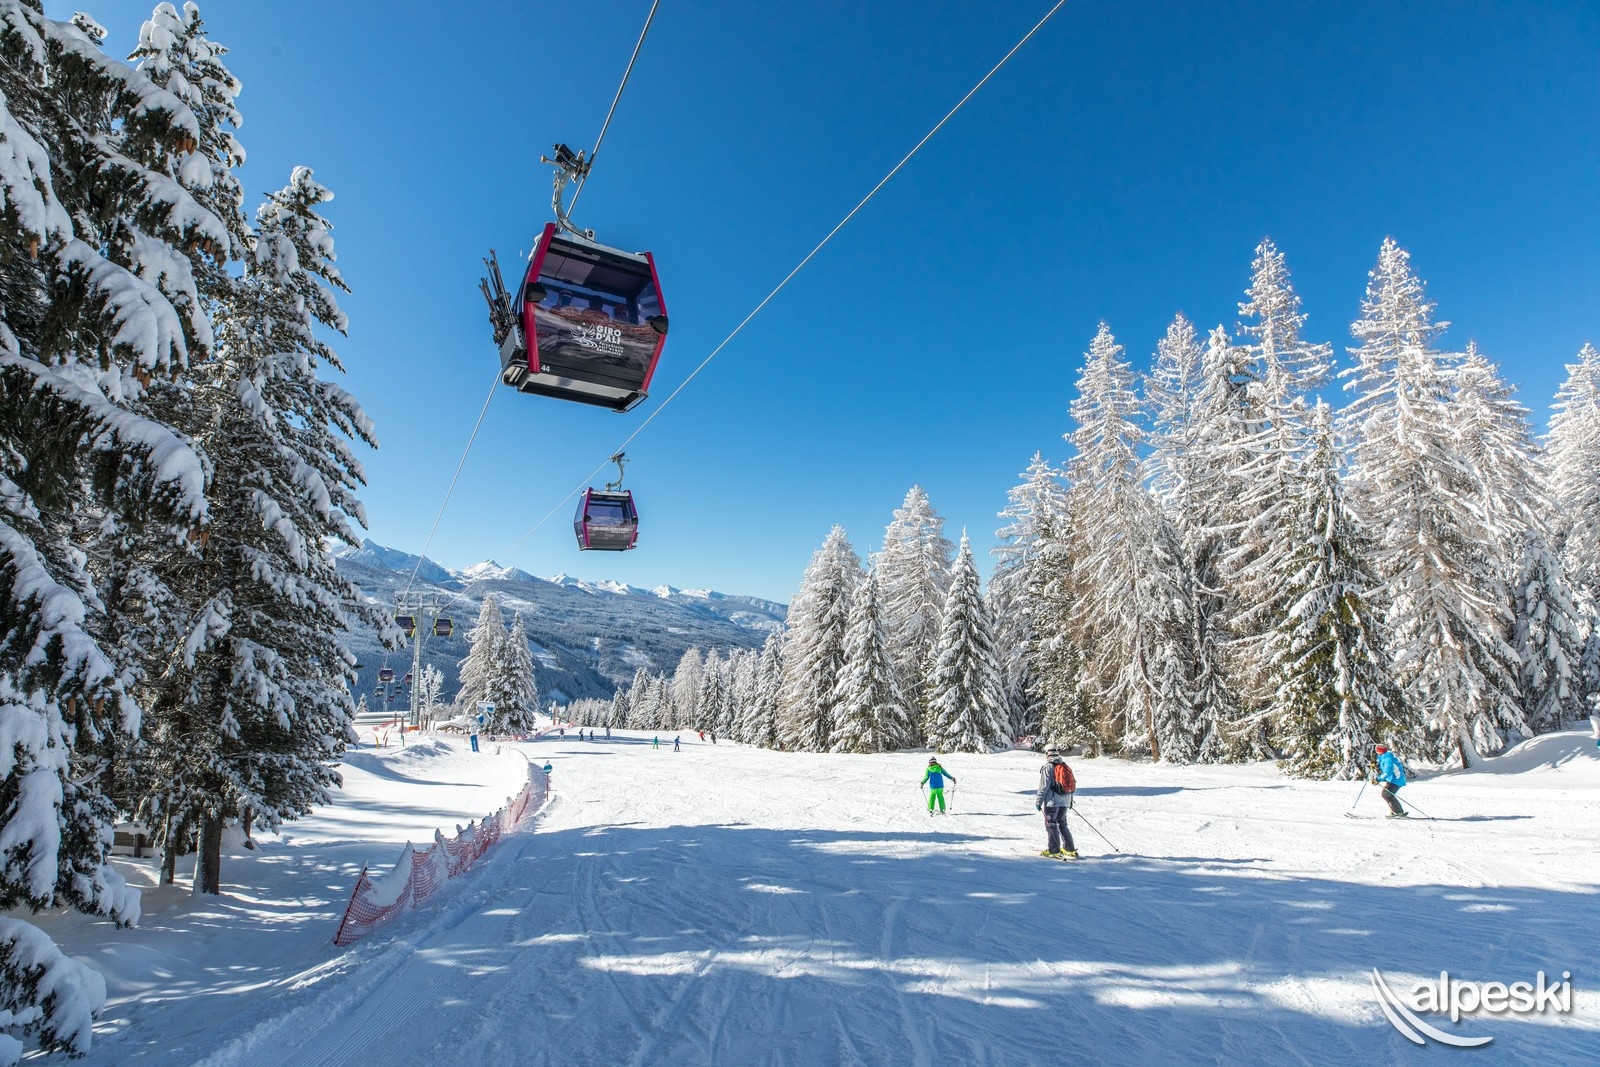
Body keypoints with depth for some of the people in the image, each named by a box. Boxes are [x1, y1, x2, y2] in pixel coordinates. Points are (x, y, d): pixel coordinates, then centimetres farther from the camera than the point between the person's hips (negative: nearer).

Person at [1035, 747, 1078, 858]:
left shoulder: (1048, 767, -10)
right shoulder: (1065, 767, 10)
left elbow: (1044, 786, -14)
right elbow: (1073, 784, 15)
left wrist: (1038, 801, -10)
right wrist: (1070, 800, 26)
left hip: (1052, 801, -7)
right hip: (1065, 801, 7)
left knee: (1051, 825, 0)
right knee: (1062, 825, 18)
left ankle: (1053, 851, 0)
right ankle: (1070, 850, 21)